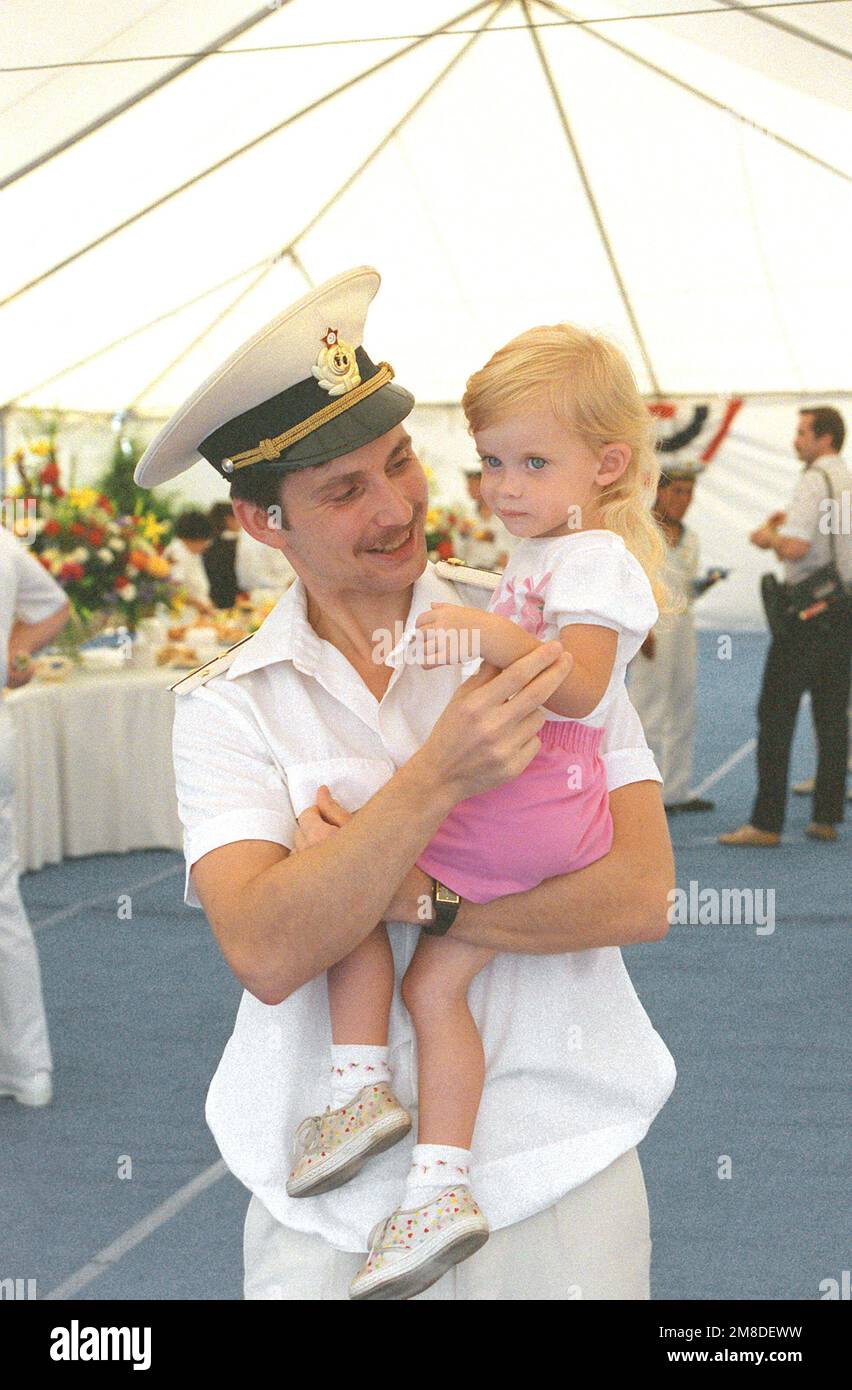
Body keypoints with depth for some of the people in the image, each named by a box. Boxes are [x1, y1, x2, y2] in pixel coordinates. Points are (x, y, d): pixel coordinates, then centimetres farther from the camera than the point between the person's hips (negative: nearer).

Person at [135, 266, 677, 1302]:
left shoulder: (536, 631, -4)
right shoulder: (226, 705, -3)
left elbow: (642, 895, -11)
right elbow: (266, 955, -18)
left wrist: (412, 896, -18)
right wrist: (440, 775, -28)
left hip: (556, 1171, 0)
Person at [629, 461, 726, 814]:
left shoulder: (689, 539, 16)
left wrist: (706, 582, -1)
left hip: (682, 623, 7)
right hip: (649, 626, -7)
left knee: (683, 709, 9)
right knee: (650, 708, -6)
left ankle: (677, 789, 17)